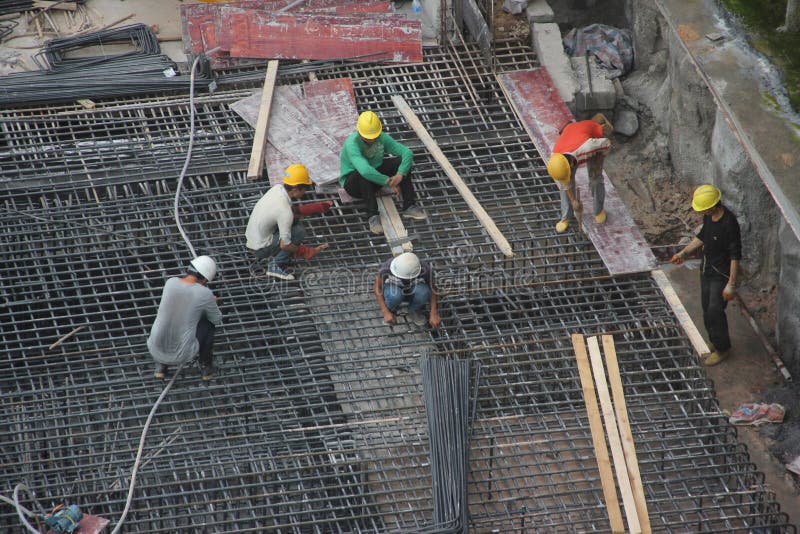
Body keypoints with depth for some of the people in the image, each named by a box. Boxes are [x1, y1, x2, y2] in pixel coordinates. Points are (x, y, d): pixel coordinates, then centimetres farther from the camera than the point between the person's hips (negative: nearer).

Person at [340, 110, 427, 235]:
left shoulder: (382, 138, -11)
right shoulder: (352, 144, -31)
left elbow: (407, 152, -17)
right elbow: (365, 170, -45)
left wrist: (400, 174, -33)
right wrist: (389, 182, -40)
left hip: (375, 177, 6)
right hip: (352, 182, -6)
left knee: (402, 161, -13)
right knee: (364, 175, -40)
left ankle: (409, 206, -17)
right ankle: (372, 216, -38)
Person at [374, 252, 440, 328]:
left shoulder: (425, 270, -32)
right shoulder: (385, 269, -33)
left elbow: (432, 290, -14)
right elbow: (377, 289, -16)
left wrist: (434, 314, -16)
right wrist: (386, 313, -18)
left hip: (413, 292, 1)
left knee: (423, 292, -33)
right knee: (395, 295, -36)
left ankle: (414, 310, -1)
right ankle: (391, 310, -1)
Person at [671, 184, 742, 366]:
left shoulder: (729, 224, -29)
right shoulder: (709, 216, -4)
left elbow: (735, 256, -25)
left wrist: (731, 285, -24)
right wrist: (683, 253, 12)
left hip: (721, 274, -8)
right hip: (707, 269, 8)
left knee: (715, 311, -5)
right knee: (707, 309, 16)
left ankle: (722, 349, 14)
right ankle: (715, 343, 33)